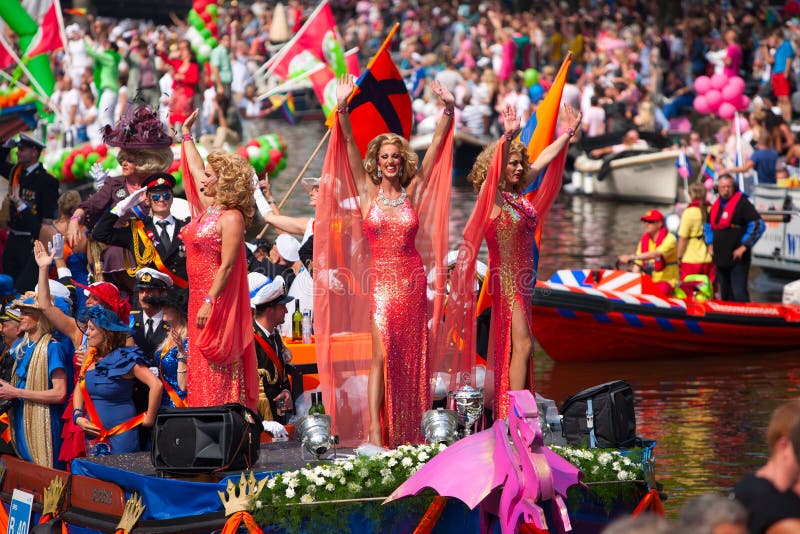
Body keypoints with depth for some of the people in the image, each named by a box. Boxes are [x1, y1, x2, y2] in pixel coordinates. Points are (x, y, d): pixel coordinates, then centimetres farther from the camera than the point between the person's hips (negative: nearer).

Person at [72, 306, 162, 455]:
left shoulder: (124, 359, -12)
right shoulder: (90, 357, 6)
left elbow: (156, 385, -21)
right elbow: (80, 388, 17)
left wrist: (149, 419, -14)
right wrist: (78, 416, 2)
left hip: (121, 435, -6)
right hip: (93, 435, 6)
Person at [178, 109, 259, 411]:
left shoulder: (231, 217, -14)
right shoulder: (207, 209, 11)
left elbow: (226, 266, -19)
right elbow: (195, 169, 27)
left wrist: (210, 303, -23)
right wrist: (187, 134, 35)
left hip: (217, 300, -9)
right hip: (199, 297, 9)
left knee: (217, 373, -8)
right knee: (200, 367, 9)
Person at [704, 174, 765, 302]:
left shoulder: (742, 203, -8)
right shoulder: (716, 205, 14)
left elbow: (758, 225, -14)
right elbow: (707, 226, 30)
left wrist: (744, 247, -16)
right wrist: (710, 244, 15)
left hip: (737, 259, -7)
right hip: (720, 259, 7)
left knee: (739, 295, -13)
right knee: (725, 295, 14)